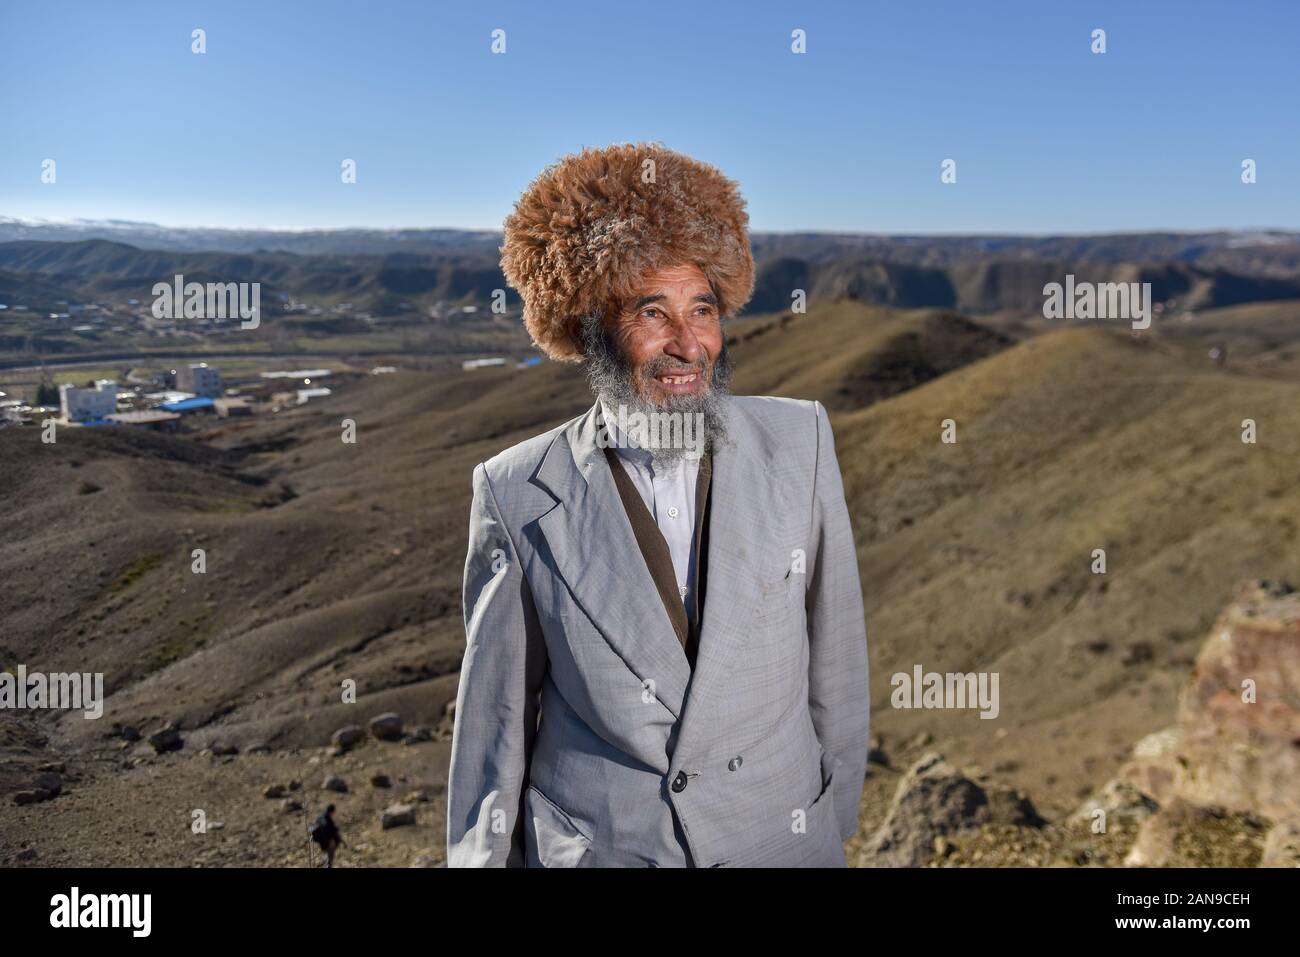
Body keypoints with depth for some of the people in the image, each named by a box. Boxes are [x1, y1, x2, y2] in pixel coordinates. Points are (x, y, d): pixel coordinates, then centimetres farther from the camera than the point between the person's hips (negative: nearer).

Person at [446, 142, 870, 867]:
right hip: (592, 845, -1)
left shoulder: (800, 441, -9)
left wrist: (838, 820, 6)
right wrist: (482, 855, 2)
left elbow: (834, 652, -1)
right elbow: (496, 715, -5)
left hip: (781, 836, 2)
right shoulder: (519, 495, -13)